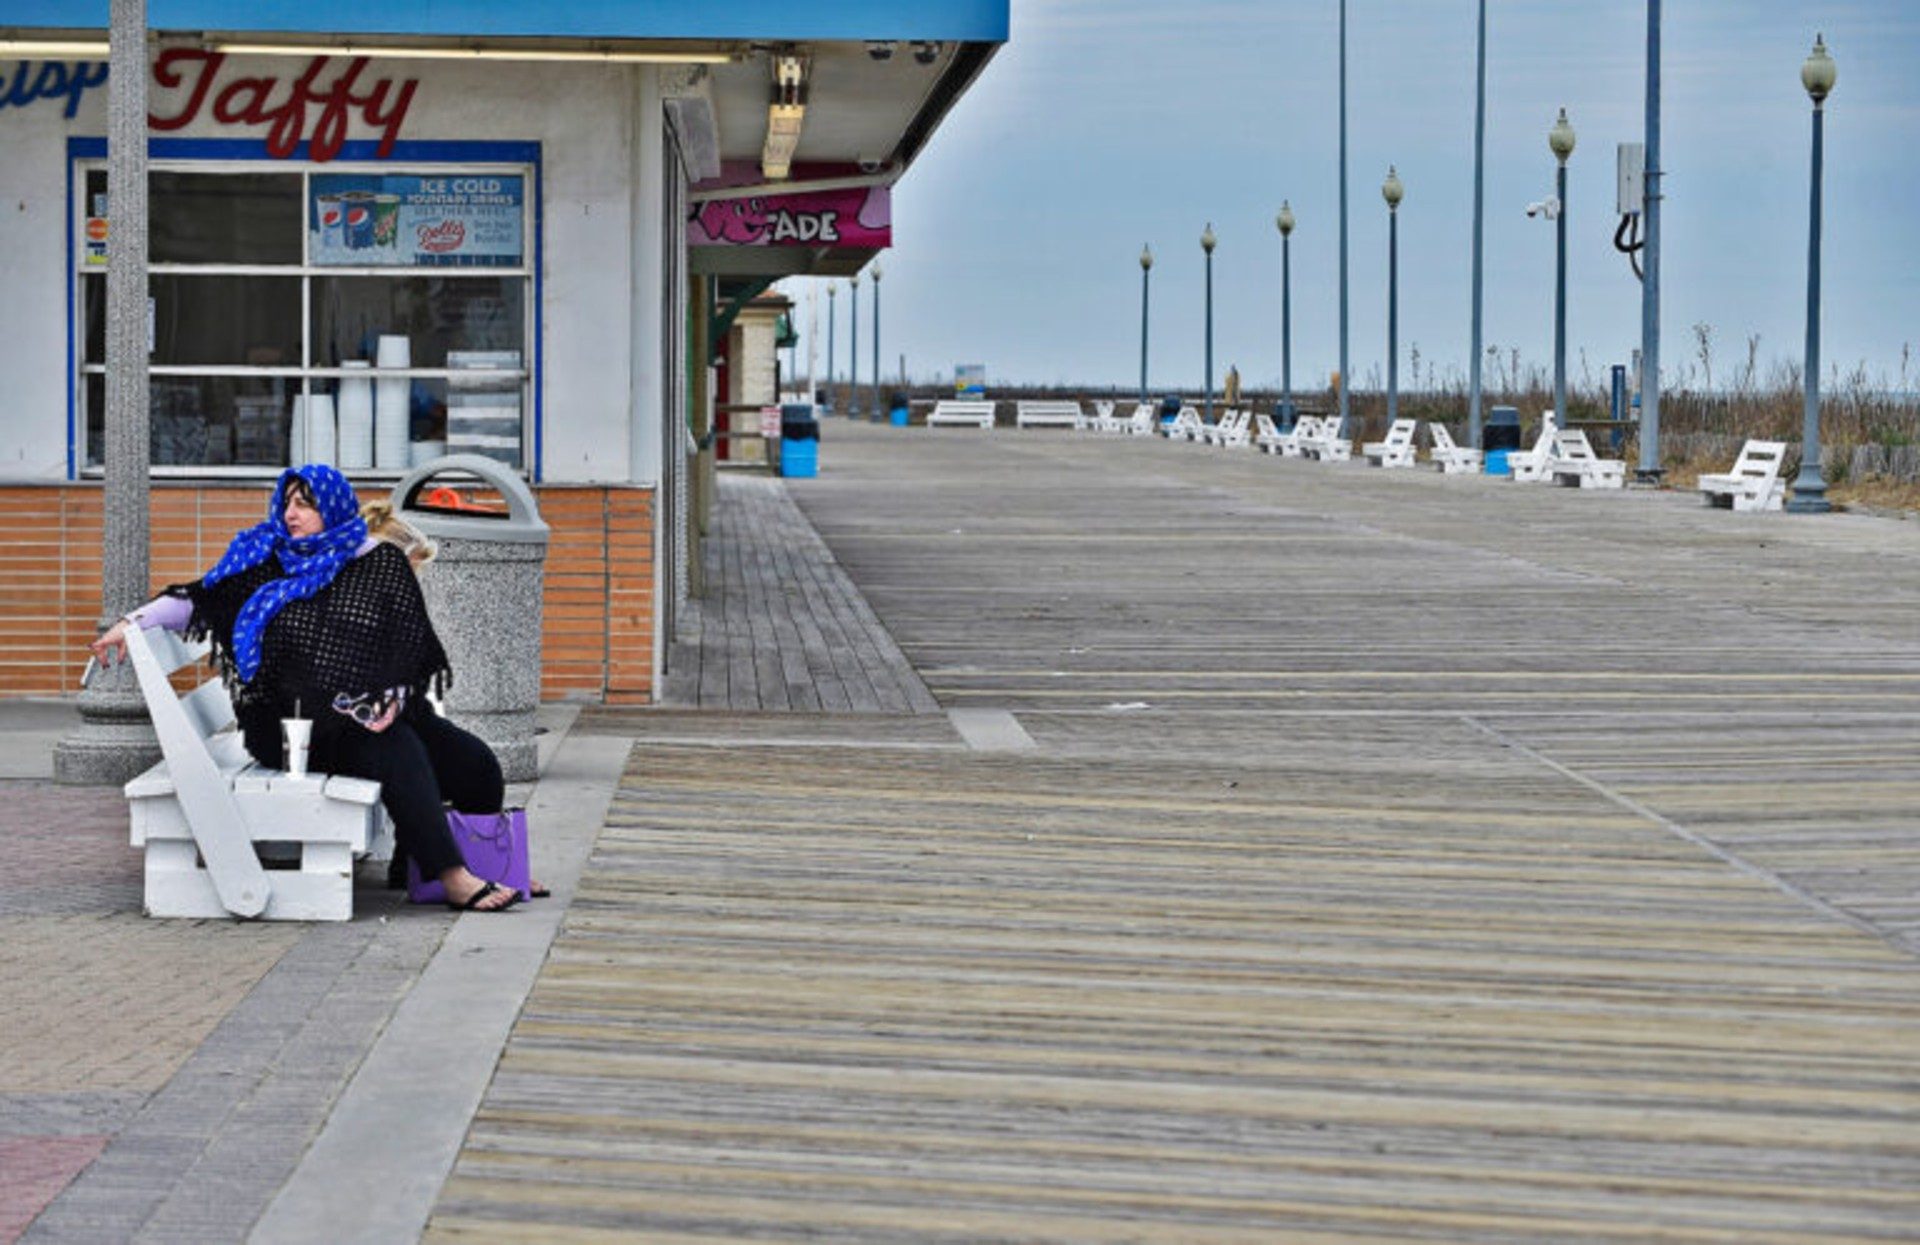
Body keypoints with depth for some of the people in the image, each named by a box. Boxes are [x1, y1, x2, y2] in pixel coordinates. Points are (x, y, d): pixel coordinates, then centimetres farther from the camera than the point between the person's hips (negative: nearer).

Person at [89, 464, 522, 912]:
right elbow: (200, 598, 11)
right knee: (399, 752, -31)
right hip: (307, 722, -3)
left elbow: (409, 642, 5)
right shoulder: (266, 561, 12)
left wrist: (392, 699, -10)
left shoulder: (382, 562, 9)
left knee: (476, 764, -13)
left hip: (384, 713, 3)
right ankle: (454, 880, -36)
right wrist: (132, 622, 0)